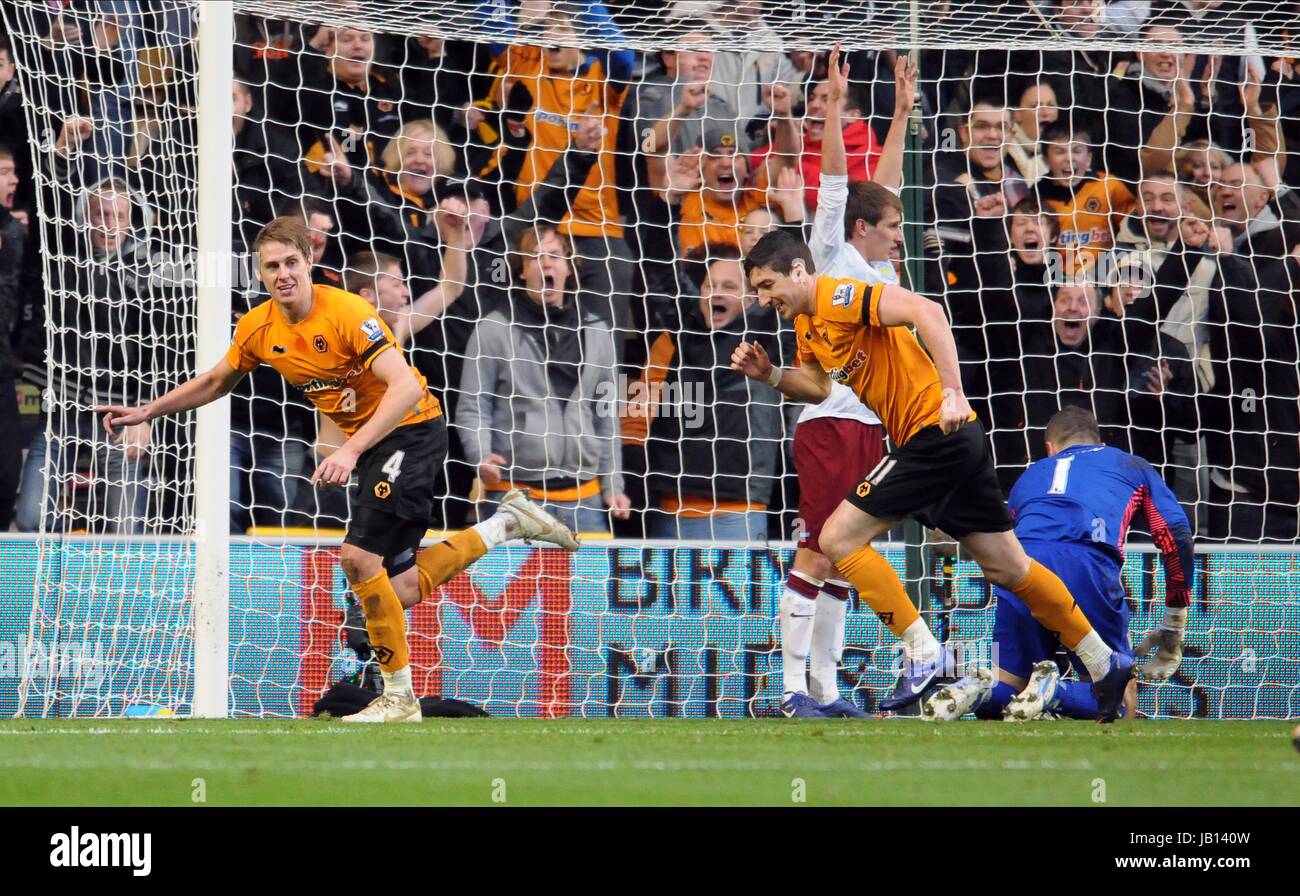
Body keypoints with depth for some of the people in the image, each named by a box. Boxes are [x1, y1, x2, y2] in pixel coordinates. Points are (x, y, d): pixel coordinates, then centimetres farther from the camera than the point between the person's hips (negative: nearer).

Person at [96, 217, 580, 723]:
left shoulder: (346, 313, -24)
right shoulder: (258, 329, -2)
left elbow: (406, 387, -32)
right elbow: (215, 382, 18)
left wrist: (351, 452, -40)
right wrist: (145, 413, 14)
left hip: (412, 430, -8)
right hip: (367, 443, 8)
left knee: (358, 558, -19)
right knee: (400, 591, 4)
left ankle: (398, 697, -5)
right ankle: (507, 524, 23)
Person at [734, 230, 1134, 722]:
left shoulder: (841, 297, -15)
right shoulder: (807, 323, 14)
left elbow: (926, 312, -27)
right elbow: (817, 386, 28)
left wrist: (952, 392, -32)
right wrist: (769, 374, 9)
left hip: (937, 434, -10)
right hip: (954, 442, 10)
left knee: (838, 538, -10)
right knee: (1008, 567, 16)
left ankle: (923, 653, -6)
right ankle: (1104, 663, 24)